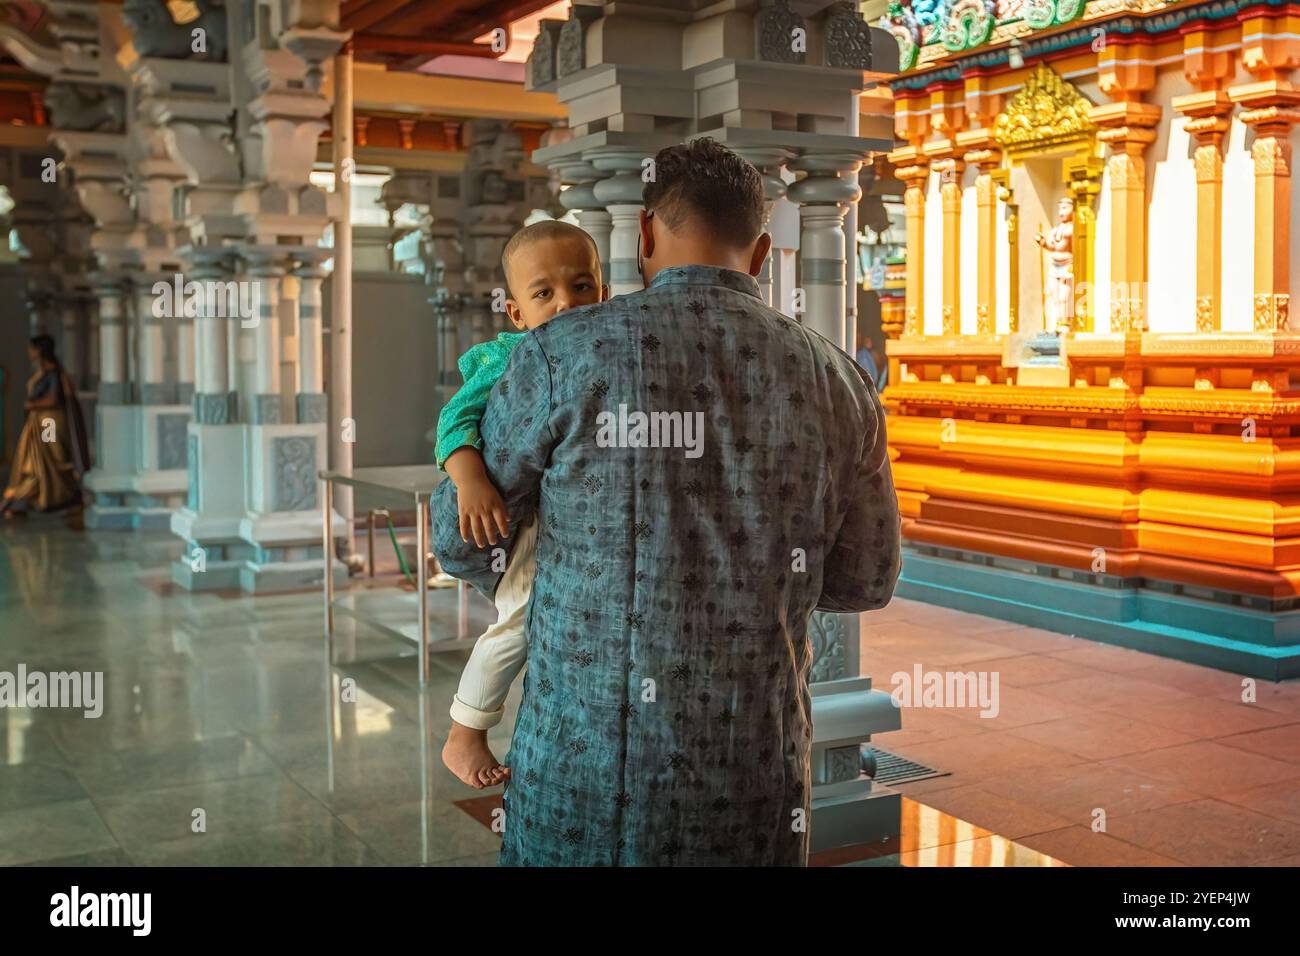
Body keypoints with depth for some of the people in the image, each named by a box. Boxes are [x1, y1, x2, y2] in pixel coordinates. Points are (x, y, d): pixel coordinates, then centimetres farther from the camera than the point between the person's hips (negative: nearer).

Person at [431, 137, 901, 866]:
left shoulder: (566, 354, -10)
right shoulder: (837, 383, -1)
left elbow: (461, 536, 1)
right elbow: (866, 579, 10)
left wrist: (520, 581, 24)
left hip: (592, 759, -2)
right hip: (759, 776, 3)